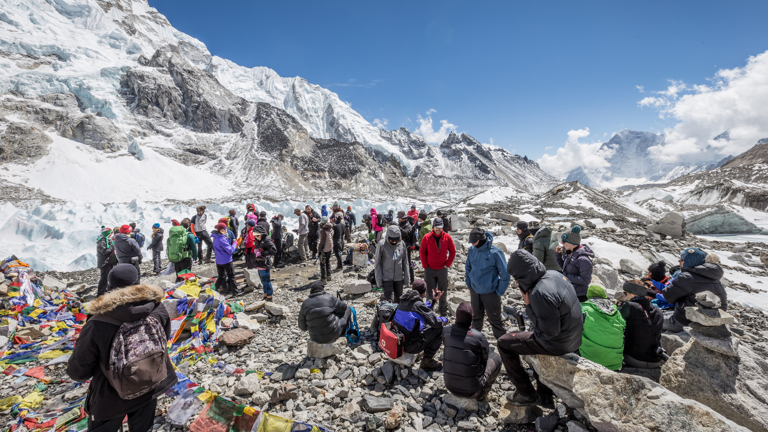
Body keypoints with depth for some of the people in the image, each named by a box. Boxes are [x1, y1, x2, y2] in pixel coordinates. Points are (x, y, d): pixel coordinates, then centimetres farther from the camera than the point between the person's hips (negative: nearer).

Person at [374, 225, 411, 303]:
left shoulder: (402, 244, -2)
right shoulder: (382, 244, -12)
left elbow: (405, 262, 6)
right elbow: (377, 263, -6)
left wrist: (407, 278, 6)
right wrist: (379, 280, -9)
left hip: (399, 278, 4)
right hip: (386, 278, -3)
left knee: (398, 300, 14)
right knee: (389, 301, -6)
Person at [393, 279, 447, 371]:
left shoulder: (404, 300, 4)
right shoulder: (418, 304, -21)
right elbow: (435, 323, -15)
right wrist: (444, 319, 6)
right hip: (410, 346, -8)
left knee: (426, 325, 23)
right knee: (439, 329, -1)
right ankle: (427, 360, 9)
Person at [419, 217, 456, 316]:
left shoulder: (447, 237, -4)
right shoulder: (427, 237, -7)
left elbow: (453, 251, 5)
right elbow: (422, 252, -1)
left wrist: (448, 264, 0)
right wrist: (425, 266, -3)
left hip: (442, 269, 1)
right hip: (429, 270, -1)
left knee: (443, 291, 12)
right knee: (430, 292, 7)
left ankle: (443, 311, 29)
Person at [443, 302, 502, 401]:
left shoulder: (446, 331, -13)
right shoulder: (479, 337, -22)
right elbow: (485, 358, -2)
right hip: (472, 390, -3)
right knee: (496, 358, 13)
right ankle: (482, 393, 12)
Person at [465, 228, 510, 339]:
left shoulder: (495, 252, -20)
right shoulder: (472, 250, -5)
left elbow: (505, 273, -13)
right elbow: (467, 267, 11)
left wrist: (500, 291, -11)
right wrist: (468, 282, 7)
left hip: (490, 292, -5)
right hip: (474, 290, 5)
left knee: (495, 319, 7)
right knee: (476, 317, 22)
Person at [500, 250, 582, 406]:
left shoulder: (539, 293, -32)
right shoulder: (553, 274, -4)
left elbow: (550, 331, -25)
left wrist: (528, 306, -20)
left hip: (558, 344, -9)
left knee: (504, 343, 0)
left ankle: (527, 394, 11)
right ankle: (544, 386, 41)